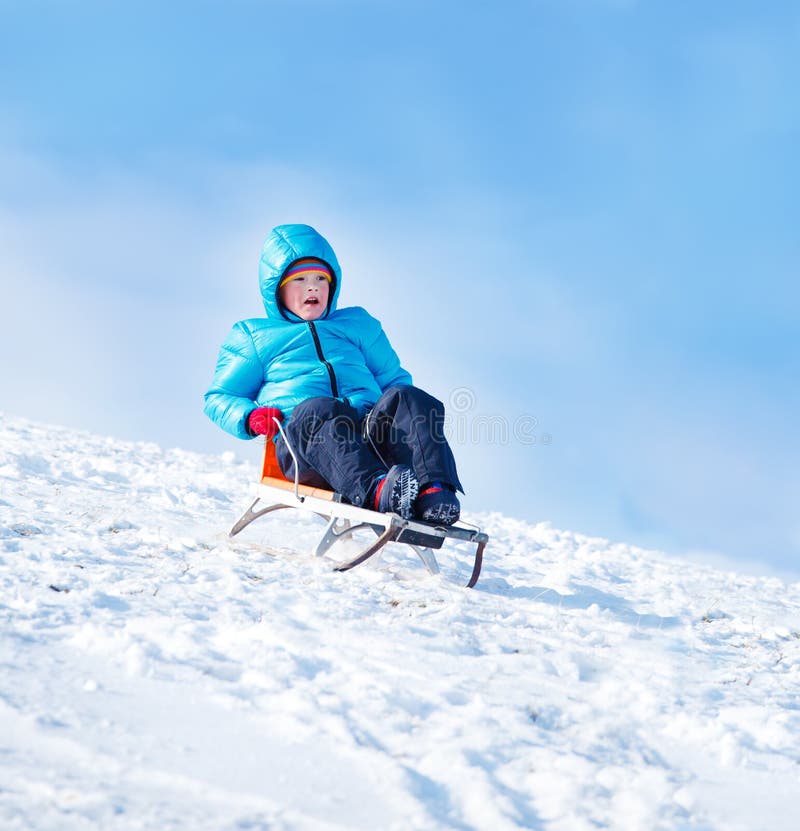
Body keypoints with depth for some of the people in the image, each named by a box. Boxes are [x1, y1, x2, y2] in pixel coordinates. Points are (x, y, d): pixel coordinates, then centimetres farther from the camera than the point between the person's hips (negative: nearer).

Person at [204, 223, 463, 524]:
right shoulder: (252, 335, 29)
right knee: (319, 411, -39)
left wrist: (400, 411, 9)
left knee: (408, 398, -29)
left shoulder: (358, 323, 35)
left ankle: (433, 491, -54)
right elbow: (219, 397, 24)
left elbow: (394, 379, 35)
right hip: (300, 439, -3)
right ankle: (375, 490, -67)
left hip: (367, 434, 3)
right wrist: (250, 417, -1)